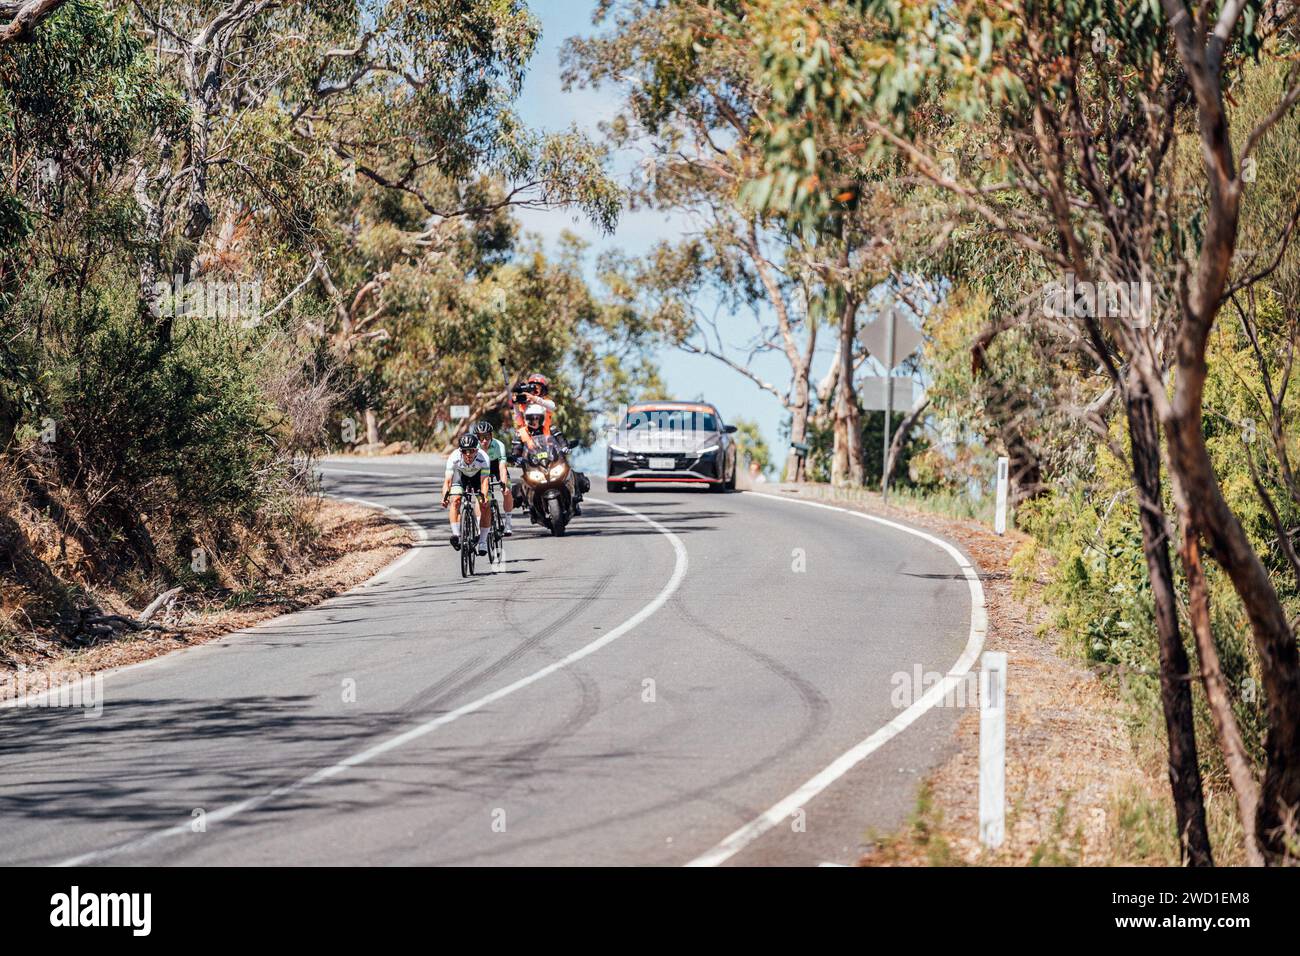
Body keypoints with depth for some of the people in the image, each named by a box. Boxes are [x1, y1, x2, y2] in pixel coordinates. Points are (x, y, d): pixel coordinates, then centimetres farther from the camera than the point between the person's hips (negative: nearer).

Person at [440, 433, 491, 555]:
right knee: (455, 501, -24)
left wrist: (484, 497, -58)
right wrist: (445, 497, -55)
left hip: (478, 477, 0)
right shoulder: (454, 458, -35)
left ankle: (482, 541, -3)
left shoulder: (483, 458, -37)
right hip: (460, 476, 0)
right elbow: (447, 480, -38)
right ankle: (455, 534, -20)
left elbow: (484, 481, -42)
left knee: (485, 506, -14)